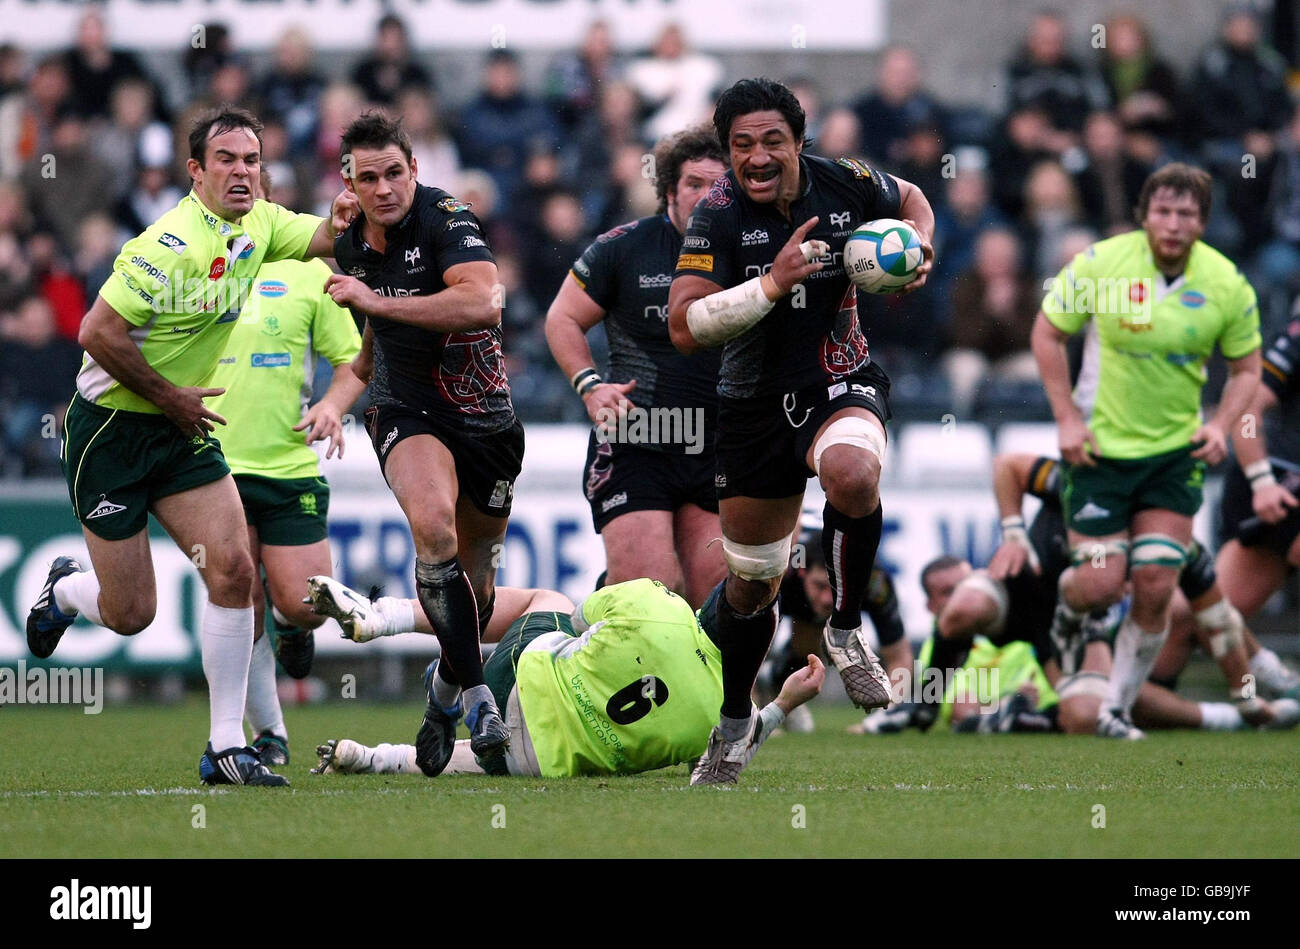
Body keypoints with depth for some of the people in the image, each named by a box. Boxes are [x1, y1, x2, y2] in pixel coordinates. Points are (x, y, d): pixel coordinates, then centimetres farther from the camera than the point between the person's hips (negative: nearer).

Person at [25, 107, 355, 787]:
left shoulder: (256, 225, 2)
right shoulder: (173, 243, -24)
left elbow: (321, 238, 12)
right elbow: (98, 333, -25)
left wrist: (343, 217, -13)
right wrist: (168, 395, -15)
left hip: (182, 431, 7)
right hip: (110, 427, -7)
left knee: (233, 570, -10)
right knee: (130, 614, 0)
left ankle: (226, 748, -5)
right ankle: (64, 591, 37)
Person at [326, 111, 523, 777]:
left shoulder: (445, 217, -17)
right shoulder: (350, 246, 3)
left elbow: (483, 303, -34)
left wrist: (375, 301, -30)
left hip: (484, 414, -2)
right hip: (406, 409, 2)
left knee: (474, 570, 11)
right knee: (433, 523, -29)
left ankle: (449, 687, 40)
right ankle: (475, 690, -23)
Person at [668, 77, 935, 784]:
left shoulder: (845, 184, -10)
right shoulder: (718, 215, -17)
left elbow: (911, 200, 14)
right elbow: (684, 329, -25)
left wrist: (919, 250, -7)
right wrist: (772, 284, -34)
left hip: (841, 384, 0)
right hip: (754, 403, 0)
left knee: (851, 474, -37)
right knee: (751, 583, 12)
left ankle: (845, 631, -12)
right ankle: (735, 721, 40)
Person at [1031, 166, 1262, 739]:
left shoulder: (1227, 285, -7)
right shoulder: (1100, 264, -13)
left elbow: (1246, 368, 6)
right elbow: (1047, 333, 0)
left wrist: (1220, 425, -11)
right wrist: (1067, 418, -7)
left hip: (1176, 452, 2)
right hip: (1100, 447, -2)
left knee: (1155, 589, -7)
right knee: (1100, 586, -6)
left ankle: (1117, 709, 10)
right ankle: (1068, 606, 33)